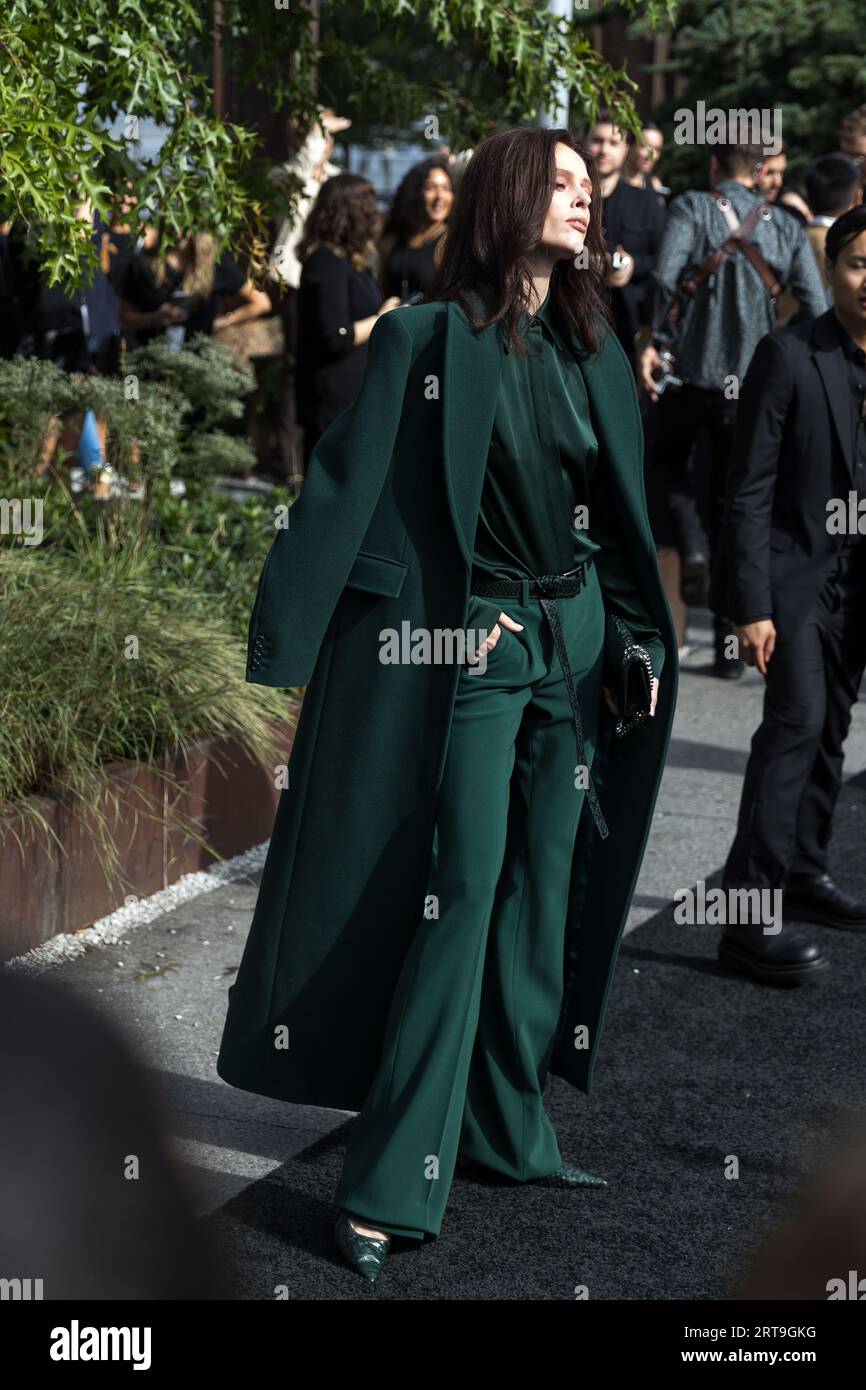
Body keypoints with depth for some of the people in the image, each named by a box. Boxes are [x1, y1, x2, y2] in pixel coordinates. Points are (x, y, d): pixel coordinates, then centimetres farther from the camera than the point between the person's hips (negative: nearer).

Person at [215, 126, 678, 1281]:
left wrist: (639, 642, 13)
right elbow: (347, 486, -10)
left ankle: (507, 1126, 22)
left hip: (575, 645, 6)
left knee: (544, 889, 9)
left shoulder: (594, 352, 10)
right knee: (461, 891, -10)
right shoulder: (428, 338, -7)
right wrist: (285, 642, -13)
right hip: (467, 647, -6)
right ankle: (393, 1181, -4)